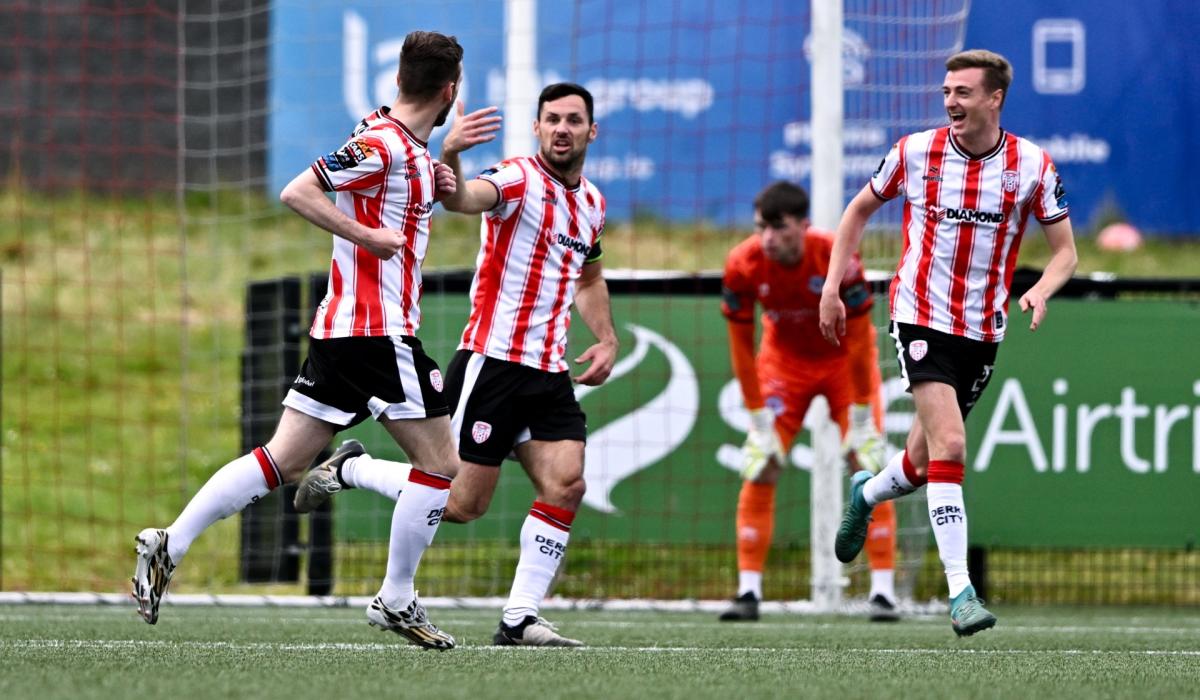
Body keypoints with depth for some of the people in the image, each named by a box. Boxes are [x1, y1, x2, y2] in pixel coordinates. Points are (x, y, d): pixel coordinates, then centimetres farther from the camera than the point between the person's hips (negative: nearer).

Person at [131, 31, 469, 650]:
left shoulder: (411, 150, 14)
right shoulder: (382, 145, -14)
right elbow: (297, 193, -19)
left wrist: (436, 187, 13)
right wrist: (367, 235, -19)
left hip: (340, 328, 9)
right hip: (377, 328, -9)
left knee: (283, 461, 5)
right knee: (440, 464, 0)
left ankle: (169, 545, -1)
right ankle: (396, 601, 4)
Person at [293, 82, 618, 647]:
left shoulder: (591, 203, 14)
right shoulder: (519, 178, -10)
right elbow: (461, 199, -33)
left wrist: (606, 340, 18)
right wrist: (449, 155, -55)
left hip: (551, 374, 7)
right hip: (493, 362, -6)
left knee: (565, 485, -10)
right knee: (460, 503, -3)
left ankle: (520, 620, -4)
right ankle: (349, 469, 20)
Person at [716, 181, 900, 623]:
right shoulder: (743, 265, -25)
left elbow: (859, 340, -22)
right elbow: (741, 346, -13)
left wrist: (861, 417, -19)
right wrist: (758, 418, -13)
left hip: (843, 361, -2)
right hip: (784, 362, 2)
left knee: (870, 469, -11)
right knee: (758, 471, -9)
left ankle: (883, 591, -6)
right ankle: (749, 592, -5)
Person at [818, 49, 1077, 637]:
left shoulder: (1032, 165, -5)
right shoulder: (916, 152, -5)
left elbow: (1065, 251, 1)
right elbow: (860, 209, 11)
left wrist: (1040, 291, -20)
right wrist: (832, 285, 4)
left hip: (982, 331, 2)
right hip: (921, 318, -2)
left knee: (924, 462, 13)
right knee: (949, 446, -20)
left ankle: (867, 494, 49)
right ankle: (960, 592, -20)